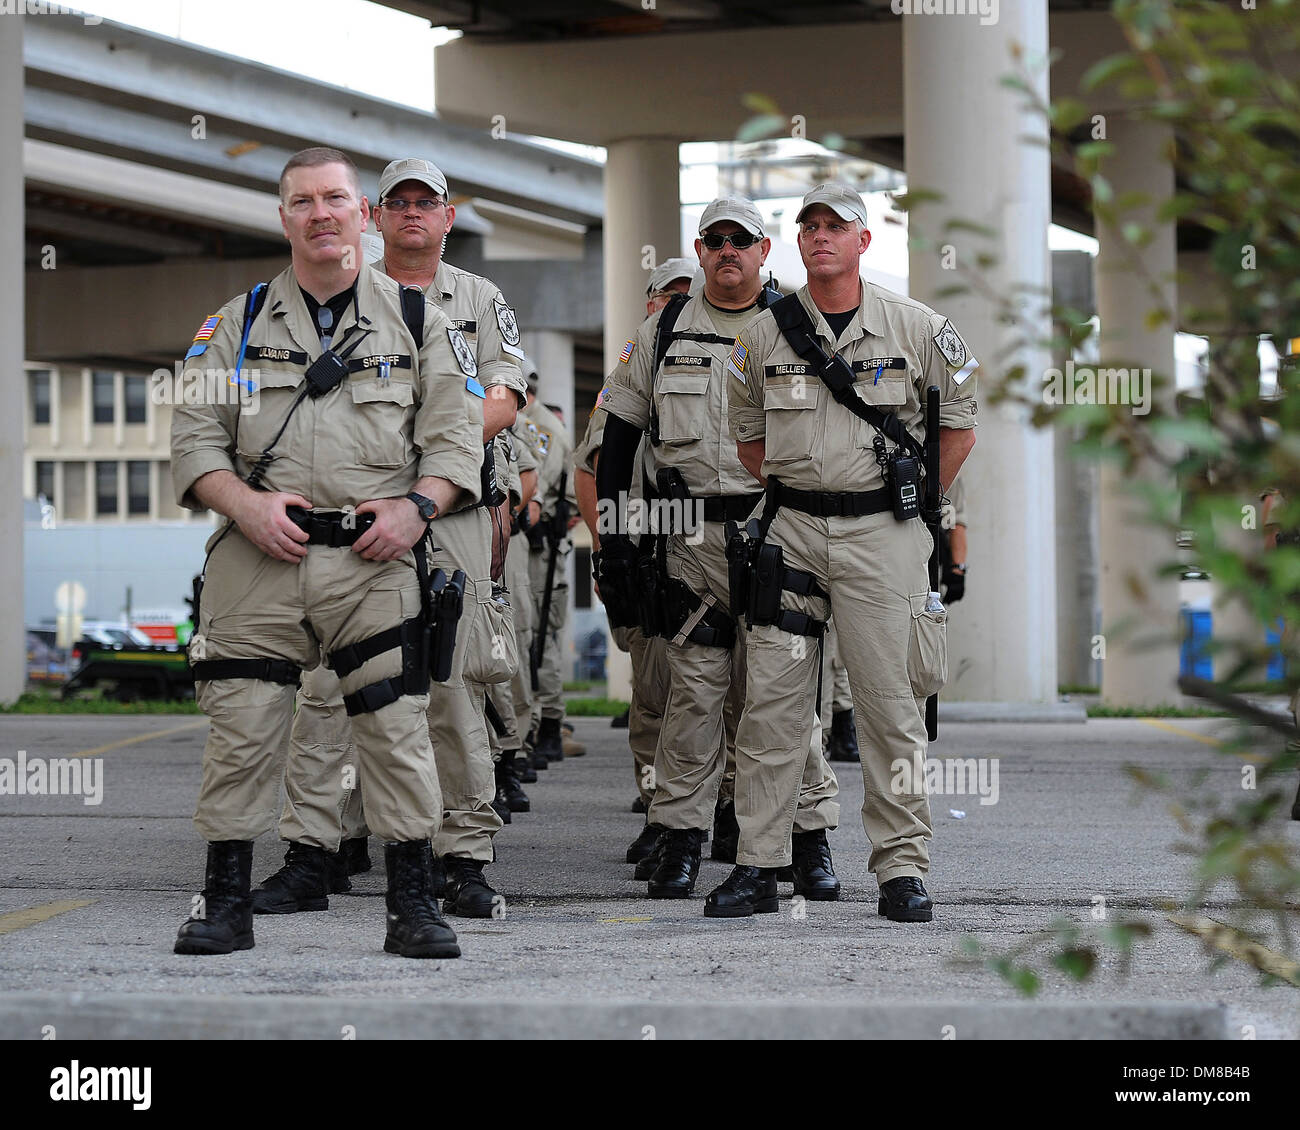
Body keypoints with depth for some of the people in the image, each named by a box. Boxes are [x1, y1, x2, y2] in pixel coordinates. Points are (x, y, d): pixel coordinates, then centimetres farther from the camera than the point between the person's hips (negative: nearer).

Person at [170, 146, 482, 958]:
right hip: (260, 559, 1)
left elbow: (458, 431, 7)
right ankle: (226, 904, 10)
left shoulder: (418, 321, 11)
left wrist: (418, 506, -9)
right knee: (242, 728, 0)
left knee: (397, 728, -4)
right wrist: (244, 504, -8)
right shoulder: (237, 325, 13)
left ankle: (414, 905, 4)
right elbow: (193, 433, 9)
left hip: (378, 561, -1)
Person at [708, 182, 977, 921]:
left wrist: (915, 502, 9)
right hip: (792, 531, 2)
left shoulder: (916, 328, 1)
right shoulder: (765, 334, 6)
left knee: (890, 702, -2)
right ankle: (757, 867, 5)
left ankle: (902, 868, 4)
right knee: (772, 701, 0)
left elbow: (961, 426, 11)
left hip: (882, 534, -2)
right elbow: (747, 435, 20)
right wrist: (788, 493, 13)